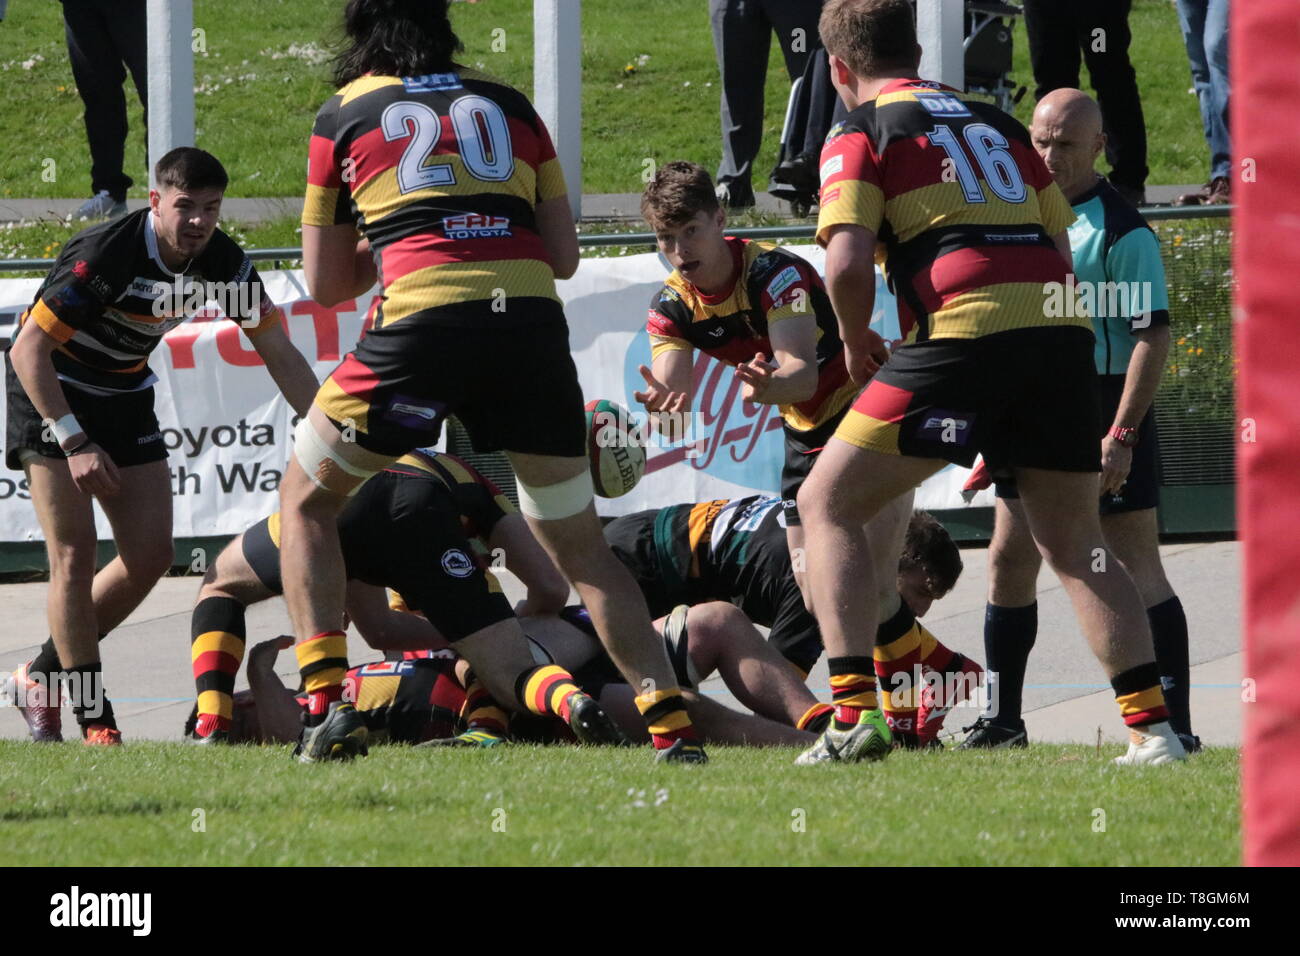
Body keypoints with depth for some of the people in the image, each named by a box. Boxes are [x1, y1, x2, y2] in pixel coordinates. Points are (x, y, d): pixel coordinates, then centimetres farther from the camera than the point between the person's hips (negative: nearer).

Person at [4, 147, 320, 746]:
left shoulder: (222, 261, -11)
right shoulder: (104, 256, -30)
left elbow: (279, 354, -4)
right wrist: (74, 443, -30)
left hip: (124, 394, 7)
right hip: (50, 391, -7)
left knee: (150, 556, 1)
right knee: (74, 555, -15)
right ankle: (92, 718, -9)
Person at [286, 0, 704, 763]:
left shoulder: (344, 115, 17)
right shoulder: (509, 105, 23)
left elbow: (325, 283, 20)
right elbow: (565, 255, 20)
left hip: (423, 321, -2)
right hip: (533, 321, 2)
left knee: (307, 499, 19)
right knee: (580, 547, 15)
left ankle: (327, 700, 4)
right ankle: (671, 719, 2)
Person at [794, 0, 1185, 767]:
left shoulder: (862, 135, 8)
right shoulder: (998, 125, 24)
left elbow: (848, 262, -6)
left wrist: (858, 345, 11)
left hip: (964, 332, -5)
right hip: (1061, 326, 5)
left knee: (828, 504, 7)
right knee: (1074, 544, 18)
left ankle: (856, 717, -5)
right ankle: (1152, 726, 8)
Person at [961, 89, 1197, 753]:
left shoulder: (1120, 231, -13)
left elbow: (1152, 337, -16)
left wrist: (1122, 435, -22)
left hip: (1103, 409, -8)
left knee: (1136, 568, -8)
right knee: (1009, 560, 8)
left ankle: (1175, 724, -7)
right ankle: (1002, 721, 17)